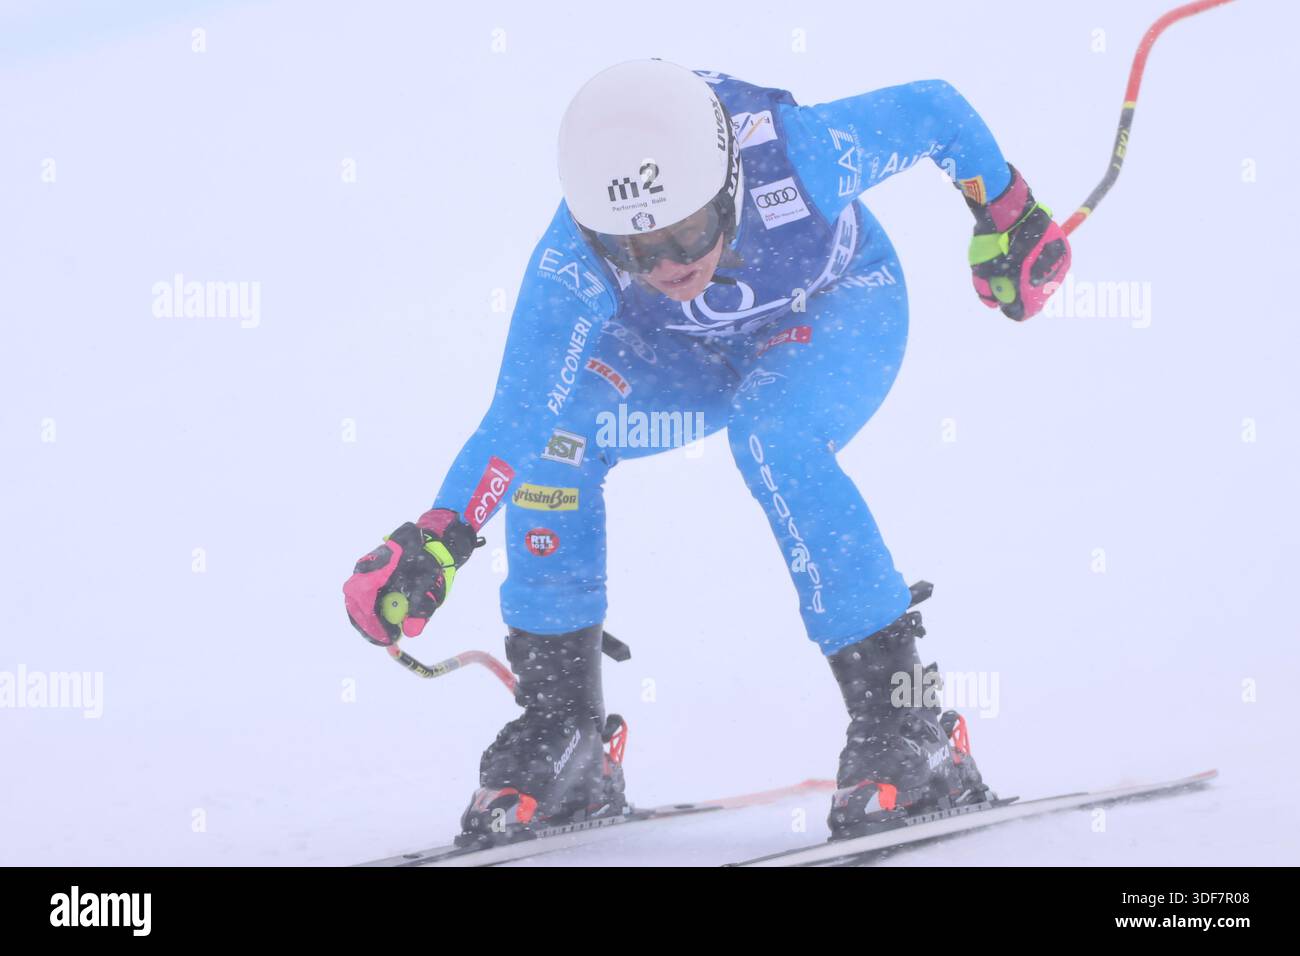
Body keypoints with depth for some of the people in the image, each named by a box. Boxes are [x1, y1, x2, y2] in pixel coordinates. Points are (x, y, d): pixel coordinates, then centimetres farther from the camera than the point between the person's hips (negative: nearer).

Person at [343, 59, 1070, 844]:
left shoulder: (797, 152, -39)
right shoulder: (574, 262, -34)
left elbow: (937, 110, -21)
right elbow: (518, 418, -38)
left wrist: (1006, 213, -7)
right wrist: (438, 541, -53)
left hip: (841, 311, -2)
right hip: (692, 351, 3)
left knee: (772, 437, -34)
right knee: (551, 430, -23)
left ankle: (908, 726, -25)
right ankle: (562, 734, -8)